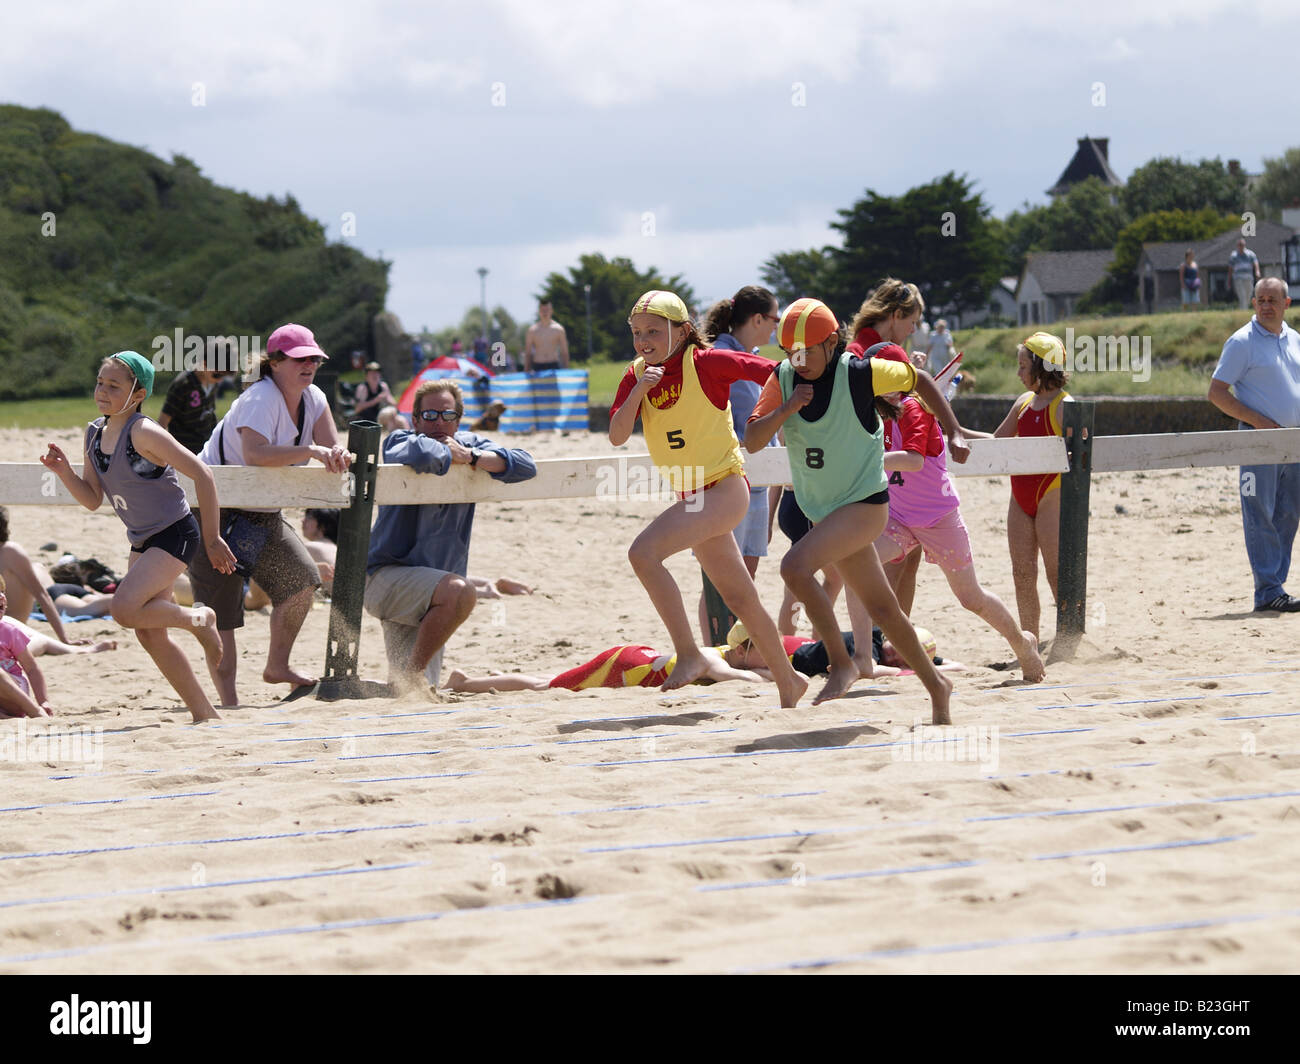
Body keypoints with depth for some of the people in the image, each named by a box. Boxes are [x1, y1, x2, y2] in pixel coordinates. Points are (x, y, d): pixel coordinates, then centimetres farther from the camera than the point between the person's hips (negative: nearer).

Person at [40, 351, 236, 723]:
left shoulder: (143, 433, -21)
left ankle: (199, 619, 1)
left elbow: (201, 473, -19)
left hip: (175, 535, -9)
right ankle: (204, 714, 19)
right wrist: (64, 472, -10)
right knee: (150, 635, 8)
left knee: (125, 609, -24)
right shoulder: (95, 433, 3)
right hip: (142, 540, 9)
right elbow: (93, 499, 9)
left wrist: (212, 538, -15)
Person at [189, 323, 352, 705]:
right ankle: (228, 698, -6)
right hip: (213, 508, -8)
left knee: (301, 580, -5)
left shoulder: (313, 399, 1)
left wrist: (338, 457, -27)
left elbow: (331, 451, -3)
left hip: (261, 514, 8)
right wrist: (311, 451, -44)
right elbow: (255, 453, -41)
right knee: (220, 603, -8)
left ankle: (278, 666, 15)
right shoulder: (261, 398, -24)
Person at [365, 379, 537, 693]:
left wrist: (471, 457, -13)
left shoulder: (469, 444, 10)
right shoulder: (401, 441, -6)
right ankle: (407, 675, -23)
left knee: (423, 689, 3)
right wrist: (451, 454, -11)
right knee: (459, 591, -35)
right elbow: (422, 454, -32)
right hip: (386, 576, -7)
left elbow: (525, 467, -3)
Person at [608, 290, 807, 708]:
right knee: (740, 600, 16)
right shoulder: (637, 375, 4)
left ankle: (688, 655, -20)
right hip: (693, 497, 7)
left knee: (643, 552, -25)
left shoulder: (706, 363, -13)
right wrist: (639, 390, -20)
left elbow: (775, 373, -8)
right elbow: (617, 436, -7)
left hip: (725, 488, -7)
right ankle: (787, 681, 31)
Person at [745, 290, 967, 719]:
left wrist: (954, 434, 3)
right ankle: (935, 685, 30)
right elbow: (752, 441, -6)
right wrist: (785, 410, -22)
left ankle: (842, 663, -15)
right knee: (882, 607, 13)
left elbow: (919, 380, 2)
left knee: (795, 566, -26)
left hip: (865, 502, -6)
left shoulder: (859, 373, -14)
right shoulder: (784, 379, -1)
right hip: (822, 510, 6)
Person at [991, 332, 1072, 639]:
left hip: (1051, 496, -8)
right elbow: (995, 442, 20)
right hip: (1021, 497, 8)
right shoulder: (1025, 403, 11)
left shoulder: (1064, 406, -12)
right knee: (1022, 574, 7)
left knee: (1057, 574, -6)